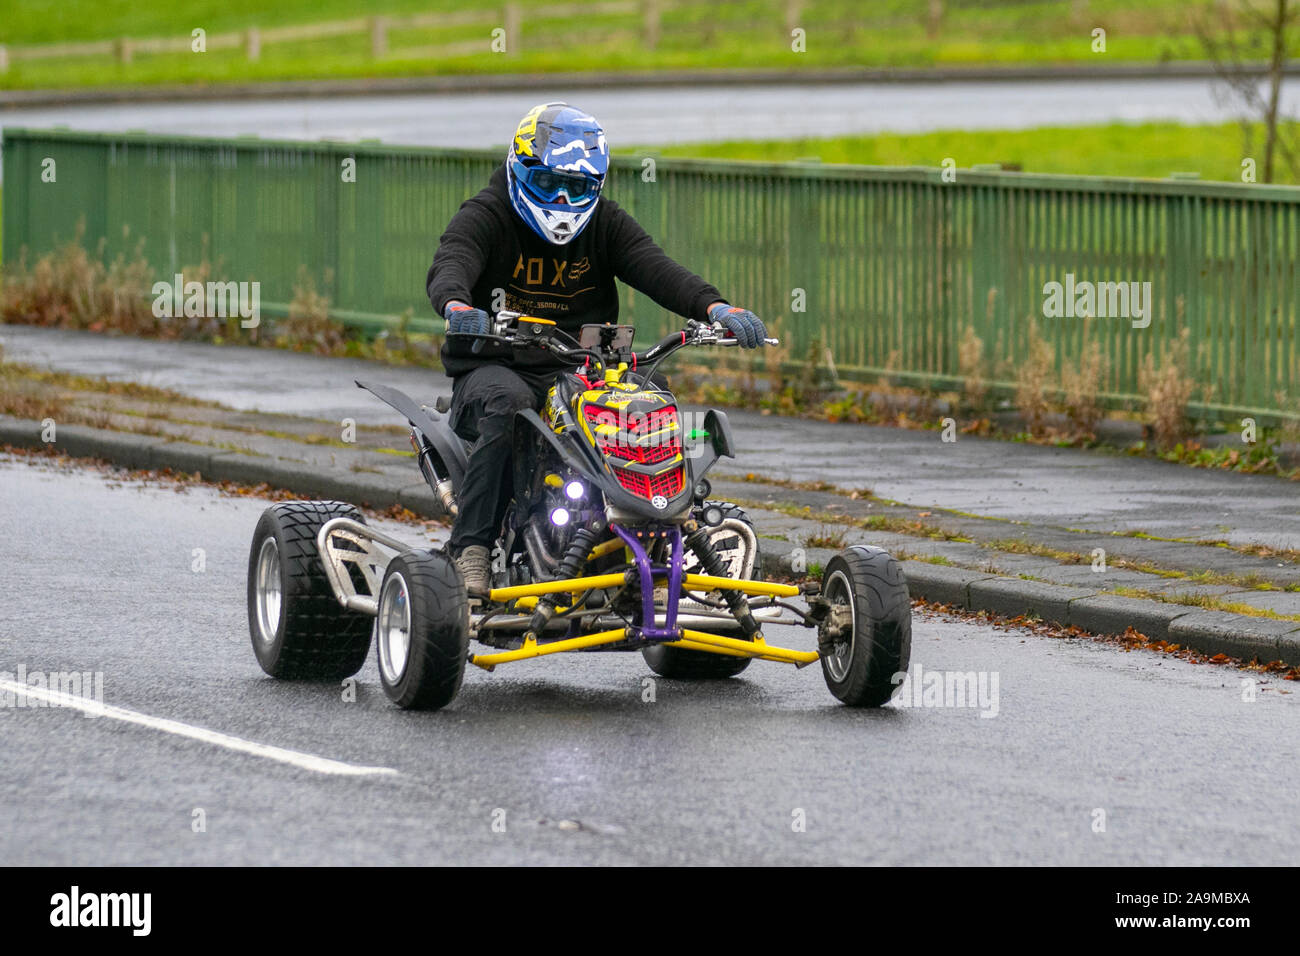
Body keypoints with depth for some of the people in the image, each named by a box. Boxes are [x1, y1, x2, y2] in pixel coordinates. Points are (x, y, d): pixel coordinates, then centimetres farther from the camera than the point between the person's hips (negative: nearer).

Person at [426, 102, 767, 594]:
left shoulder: (605, 223, 10)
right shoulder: (484, 216, -3)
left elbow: (655, 268, -7)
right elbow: (448, 266, -23)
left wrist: (714, 306, -28)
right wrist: (456, 305, -49)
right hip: (493, 366, -3)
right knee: (507, 403, -37)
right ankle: (471, 547, -31)